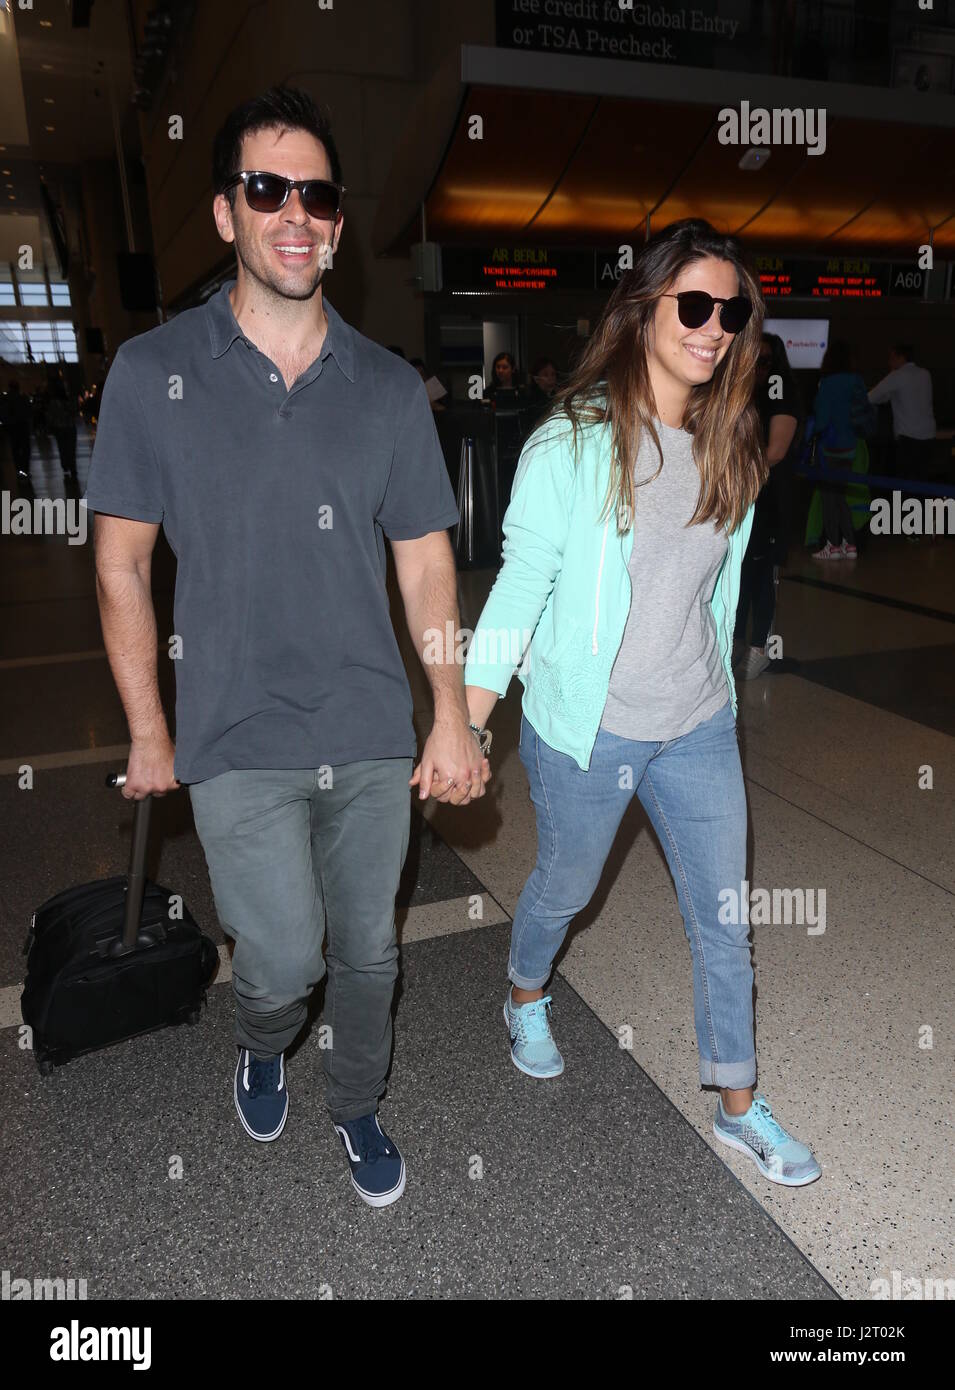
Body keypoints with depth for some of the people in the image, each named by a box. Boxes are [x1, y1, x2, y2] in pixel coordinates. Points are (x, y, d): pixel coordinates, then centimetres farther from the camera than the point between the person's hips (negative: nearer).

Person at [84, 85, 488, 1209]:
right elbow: (121, 565, 1)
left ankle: (355, 1106, 45)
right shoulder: (153, 372, -2)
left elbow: (426, 562, 4)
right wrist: (148, 732, 0)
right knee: (284, 959, -2)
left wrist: (452, 718, -2)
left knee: (367, 949, 15)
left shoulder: (388, 387, 3)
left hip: (374, 736, 3)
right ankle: (260, 1049, 37)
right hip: (238, 741, -2)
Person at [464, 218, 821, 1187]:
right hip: (584, 729, -4)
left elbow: (722, 586, 11)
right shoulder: (571, 445, -14)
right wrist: (464, 725, -16)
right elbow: (520, 586, -14)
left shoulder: (729, 450, 2)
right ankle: (526, 999, 53)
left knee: (723, 917, 12)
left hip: (698, 728, 5)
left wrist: (717, 688, 17)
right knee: (565, 889, 19)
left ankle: (738, 1106, 34)